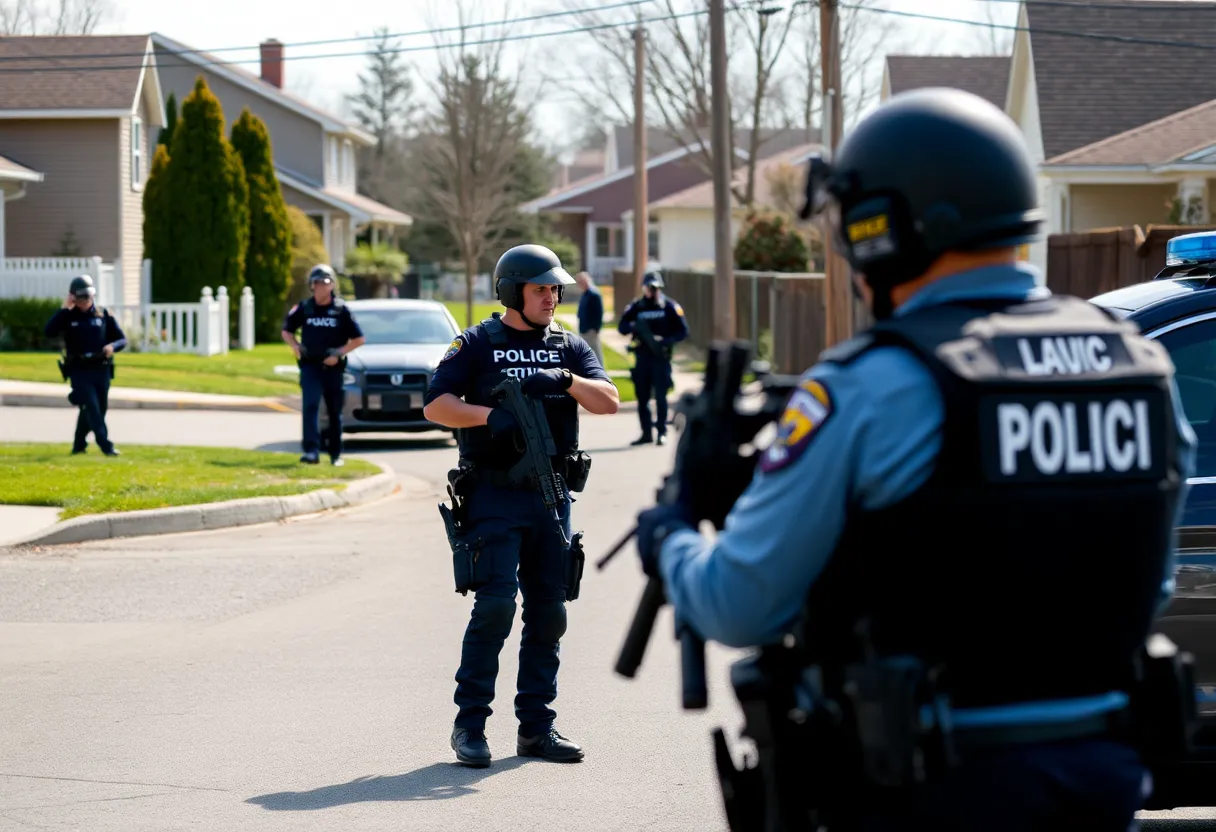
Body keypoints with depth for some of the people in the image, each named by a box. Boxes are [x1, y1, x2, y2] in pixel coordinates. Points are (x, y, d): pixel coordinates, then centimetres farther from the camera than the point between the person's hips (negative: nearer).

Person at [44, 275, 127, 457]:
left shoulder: (103, 315, 6)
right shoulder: (68, 316, 1)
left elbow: (122, 339, 7)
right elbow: (50, 332, -16)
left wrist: (112, 346, -16)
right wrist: (64, 309, -17)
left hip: (101, 370, 3)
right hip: (79, 371, -3)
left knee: (100, 409, 11)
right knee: (91, 407, -16)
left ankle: (79, 444, 31)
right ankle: (106, 445, -21)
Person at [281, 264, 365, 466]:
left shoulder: (341, 310, -1)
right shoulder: (304, 309, 3)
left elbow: (359, 339, 1)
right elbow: (286, 331, 17)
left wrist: (339, 353, -10)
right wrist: (295, 347, -1)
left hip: (333, 367, 0)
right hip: (310, 366, 0)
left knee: (335, 412, 9)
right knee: (310, 406, -15)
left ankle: (335, 453, 21)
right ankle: (311, 451, -23)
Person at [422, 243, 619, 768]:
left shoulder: (569, 346, 12)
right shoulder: (478, 344, 2)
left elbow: (608, 402, 1)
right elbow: (435, 406, -6)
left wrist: (566, 380, -16)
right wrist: (489, 415, -21)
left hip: (551, 496, 5)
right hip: (495, 495, -5)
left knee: (548, 612, 5)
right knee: (496, 603, -13)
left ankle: (536, 726, 13)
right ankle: (470, 724, -6)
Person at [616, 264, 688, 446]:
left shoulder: (669, 306, 1)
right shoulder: (636, 306, 9)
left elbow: (683, 331, -1)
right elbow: (622, 327, 3)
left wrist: (666, 341, -17)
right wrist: (634, 326, -19)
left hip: (661, 357, -3)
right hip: (642, 357, 3)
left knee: (660, 396, -7)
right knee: (642, 397, 6)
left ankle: (662, 432, -3)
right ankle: (647, 433, 15)